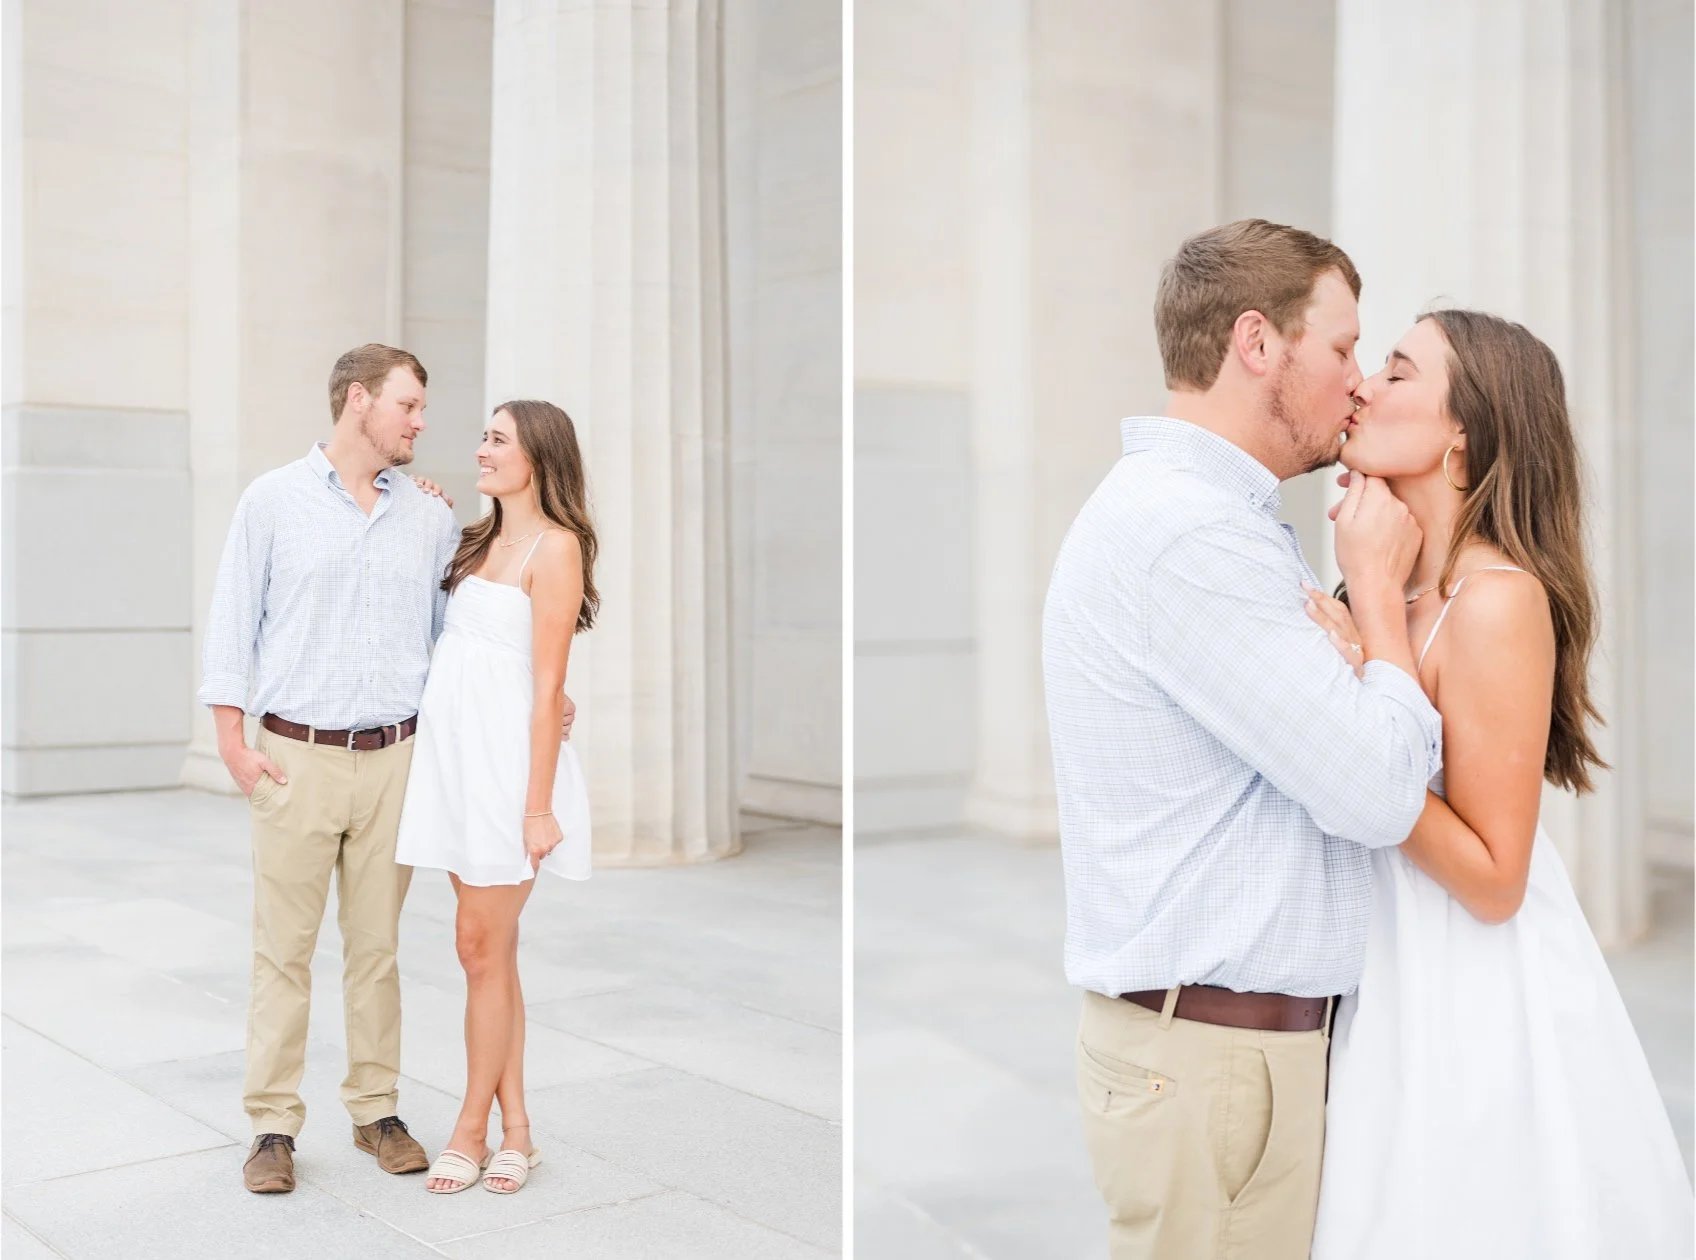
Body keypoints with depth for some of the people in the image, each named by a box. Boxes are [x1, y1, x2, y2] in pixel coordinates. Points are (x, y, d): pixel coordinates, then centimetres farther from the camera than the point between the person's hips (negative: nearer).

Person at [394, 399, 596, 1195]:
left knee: (483, 949, 0)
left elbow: (548, 687, -12)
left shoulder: (553, 546, -8)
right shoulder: (481, 540, 16)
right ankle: (515, 1131, 17)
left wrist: (538, 806, -15)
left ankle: (471, 1131, 14)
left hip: (505, 761, -8)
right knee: (491, 951, 10)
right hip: (454, 757, 8)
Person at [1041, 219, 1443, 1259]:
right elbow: (1378, 792, -21)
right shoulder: (1185, 531, -20)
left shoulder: (1216, 517, 15)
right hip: (1216, 1051, -10)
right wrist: (1380, 580, -8)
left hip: (1266, 1033, 10)